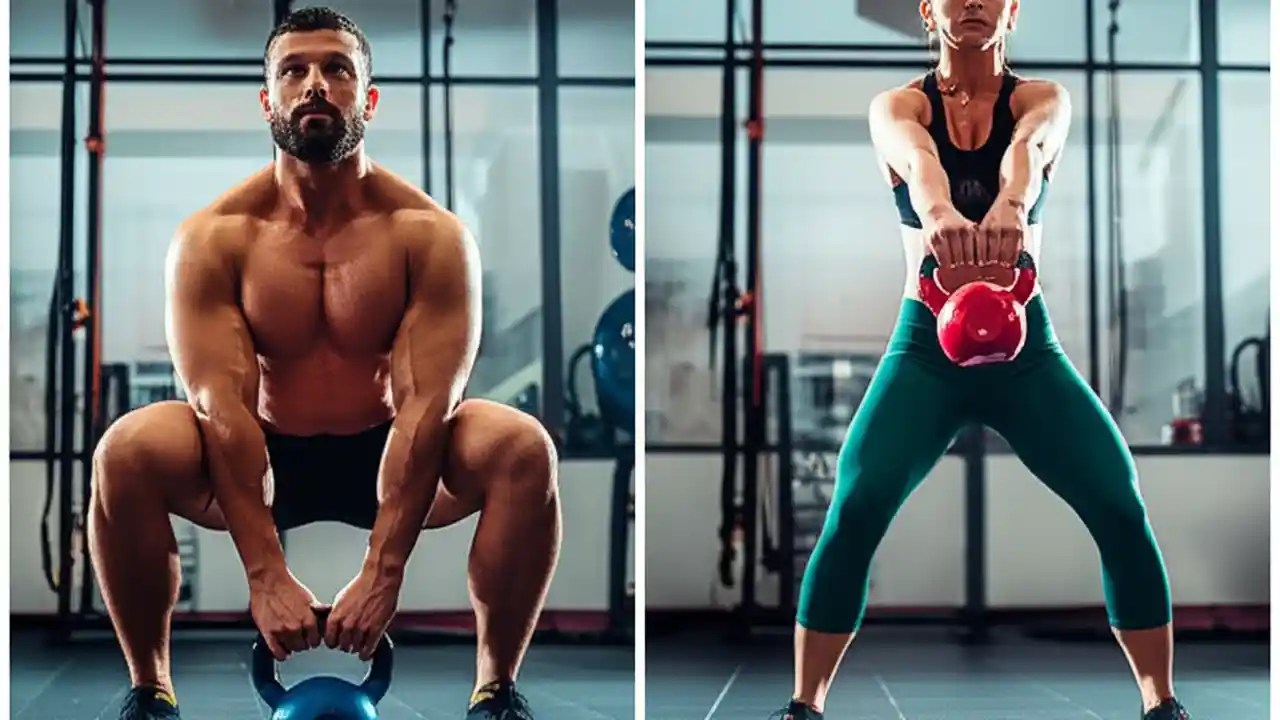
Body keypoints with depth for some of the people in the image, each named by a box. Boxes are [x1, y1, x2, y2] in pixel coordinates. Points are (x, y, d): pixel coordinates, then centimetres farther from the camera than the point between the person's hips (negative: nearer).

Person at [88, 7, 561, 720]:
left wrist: (382, 573, -33)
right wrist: (265, 575, -33)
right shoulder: (214, 238, -13)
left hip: (387, 459, 0)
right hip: (262, 462, 0)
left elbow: (424, 407, -23)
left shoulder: (431, 234, -15)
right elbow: (223, 407, -22)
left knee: (523, 447, -30)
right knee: (128, 449, -30)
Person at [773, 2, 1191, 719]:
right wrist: (940, 216, -51)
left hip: (1026, 344, 1)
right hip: (925, 344, -1)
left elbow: (1027, 149, -25)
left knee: (1121, 507, -12)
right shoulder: (898, 107, -1)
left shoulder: (1043, 99, 1)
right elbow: (918, 160, -26)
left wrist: (1009, 208, -49)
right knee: (855, 510, -17)